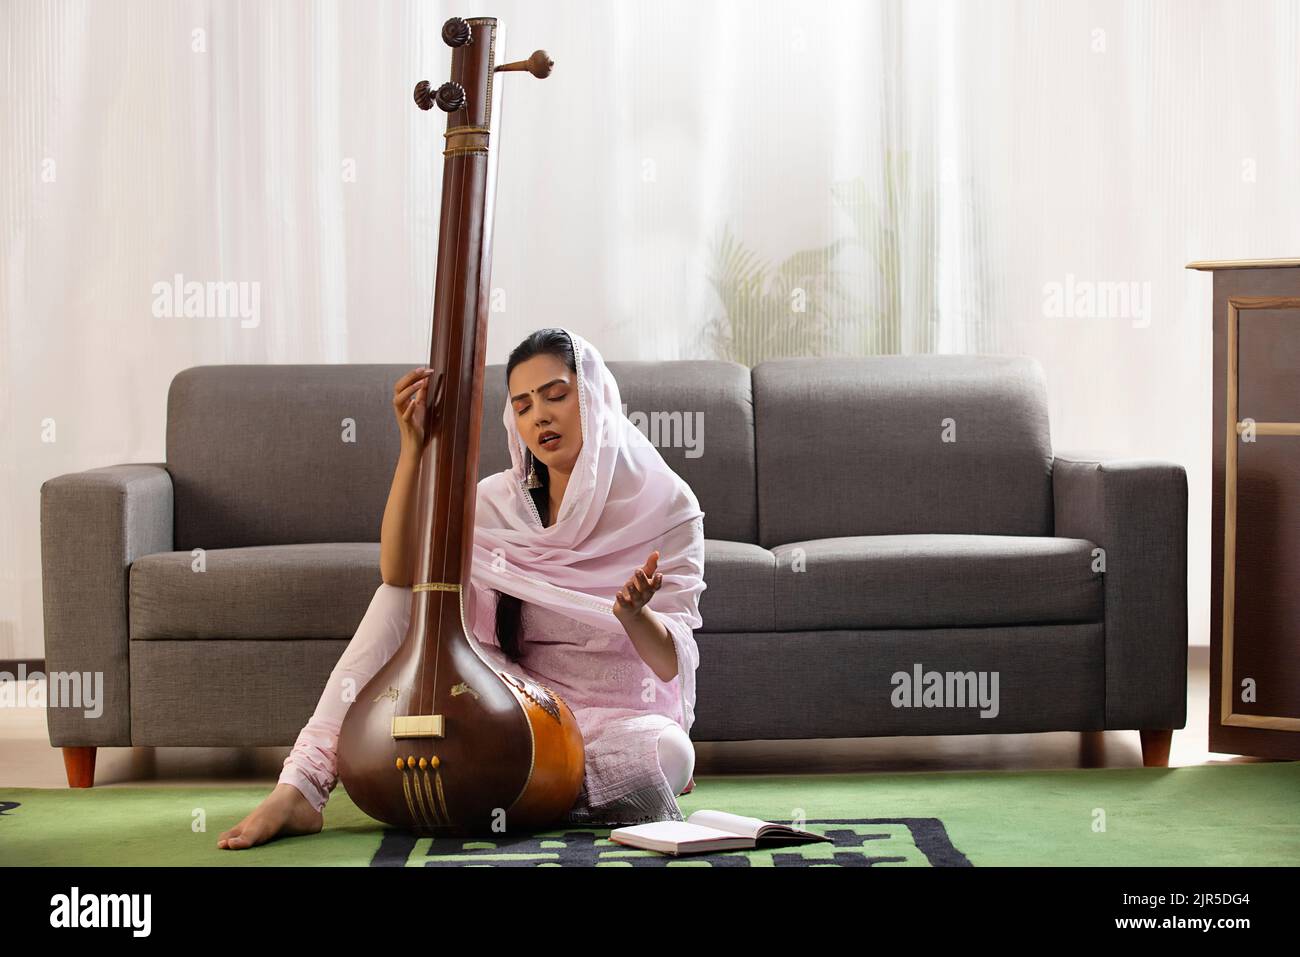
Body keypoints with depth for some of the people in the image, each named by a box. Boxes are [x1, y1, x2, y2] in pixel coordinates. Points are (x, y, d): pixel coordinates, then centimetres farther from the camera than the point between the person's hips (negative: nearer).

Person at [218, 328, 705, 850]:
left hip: (617, 717, -2)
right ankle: (302, 789, -23)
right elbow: (400, 572, -17)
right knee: (405, 596, -15)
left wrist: (632, 613, -37)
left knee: (669, 753, -38)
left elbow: (671, 663, -14)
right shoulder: (499, 502, 0)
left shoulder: (665, 503, -9)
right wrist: (414, 448, -26)